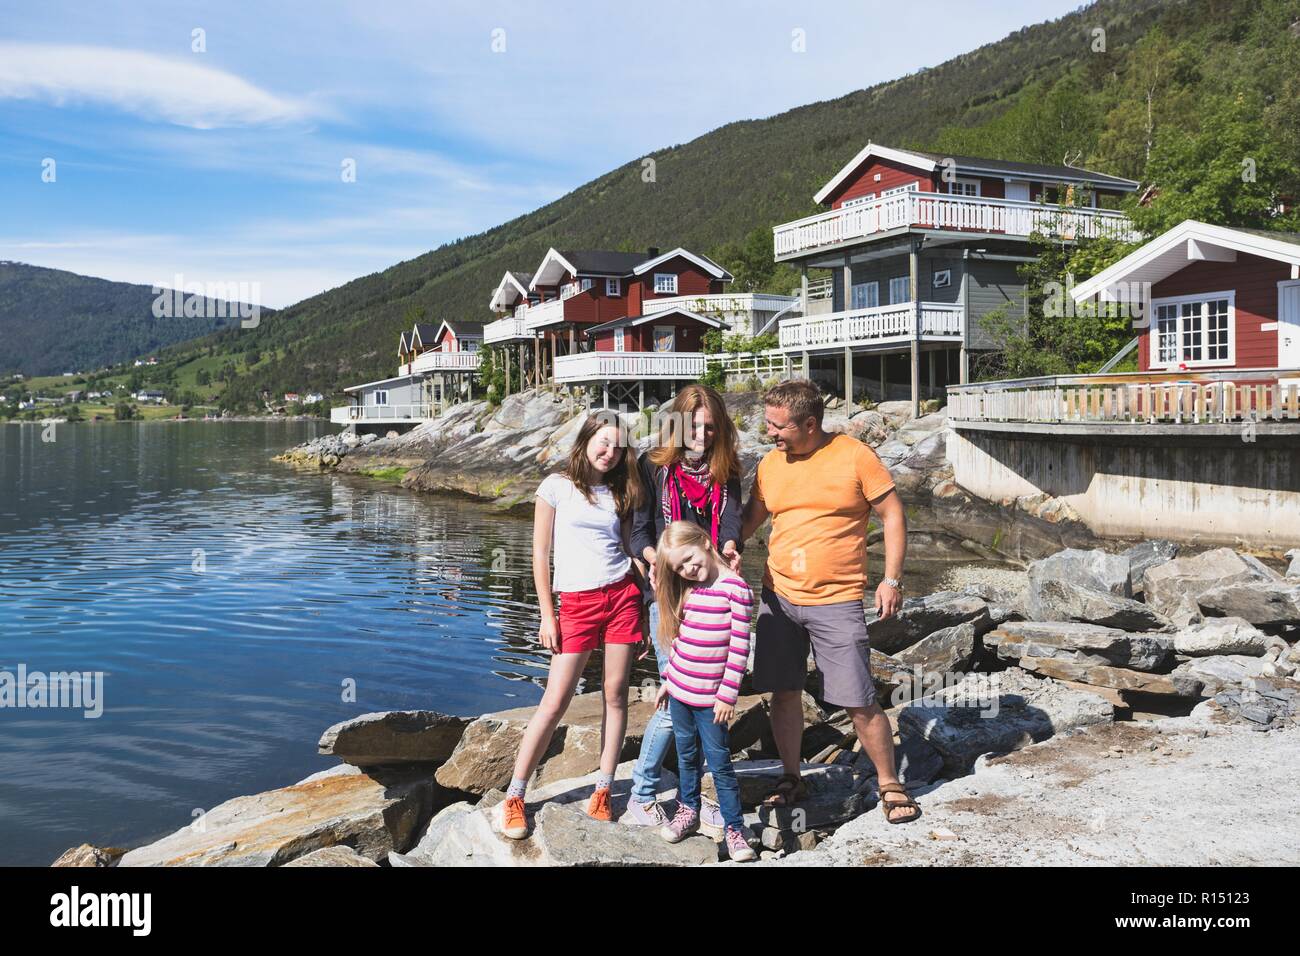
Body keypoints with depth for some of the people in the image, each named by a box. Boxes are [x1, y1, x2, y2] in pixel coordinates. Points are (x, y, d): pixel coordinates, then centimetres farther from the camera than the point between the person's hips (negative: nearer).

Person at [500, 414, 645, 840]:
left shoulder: (618, 493, 12)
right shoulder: (556, 486, 0)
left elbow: (627, 549, 12)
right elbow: (541, 554, -1)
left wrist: (641, 611, 7)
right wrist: (547, 615, -5)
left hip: (622, 595, 4)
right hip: (576, 601, -4)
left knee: (616, 695, 3)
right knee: (555, 702, -6)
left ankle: (603, 791, 13)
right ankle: (514, 797, 4)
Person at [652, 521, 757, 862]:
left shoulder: (734, 587, -14)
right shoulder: (687, 590, 6)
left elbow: (739, 647, -14)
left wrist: (727, 695, -13)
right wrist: (668, 680, 16)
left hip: (710, 699, -5)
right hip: (679, 692, 6)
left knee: (719, 763, 0)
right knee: (687, 757, 17)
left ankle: (734, 828, 11)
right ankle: (688, 811, 33)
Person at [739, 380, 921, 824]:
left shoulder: (856, 456, -8)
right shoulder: (770, 463, 5)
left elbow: (892, 515, -4)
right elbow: (749, 520, 13)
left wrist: (892, 579, -8)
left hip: (837, 602, -4)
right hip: (778, 596, 4)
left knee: (859, 701, -2)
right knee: (784, 691, 9)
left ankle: (890, 785, 16)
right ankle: (790, 779, 26)